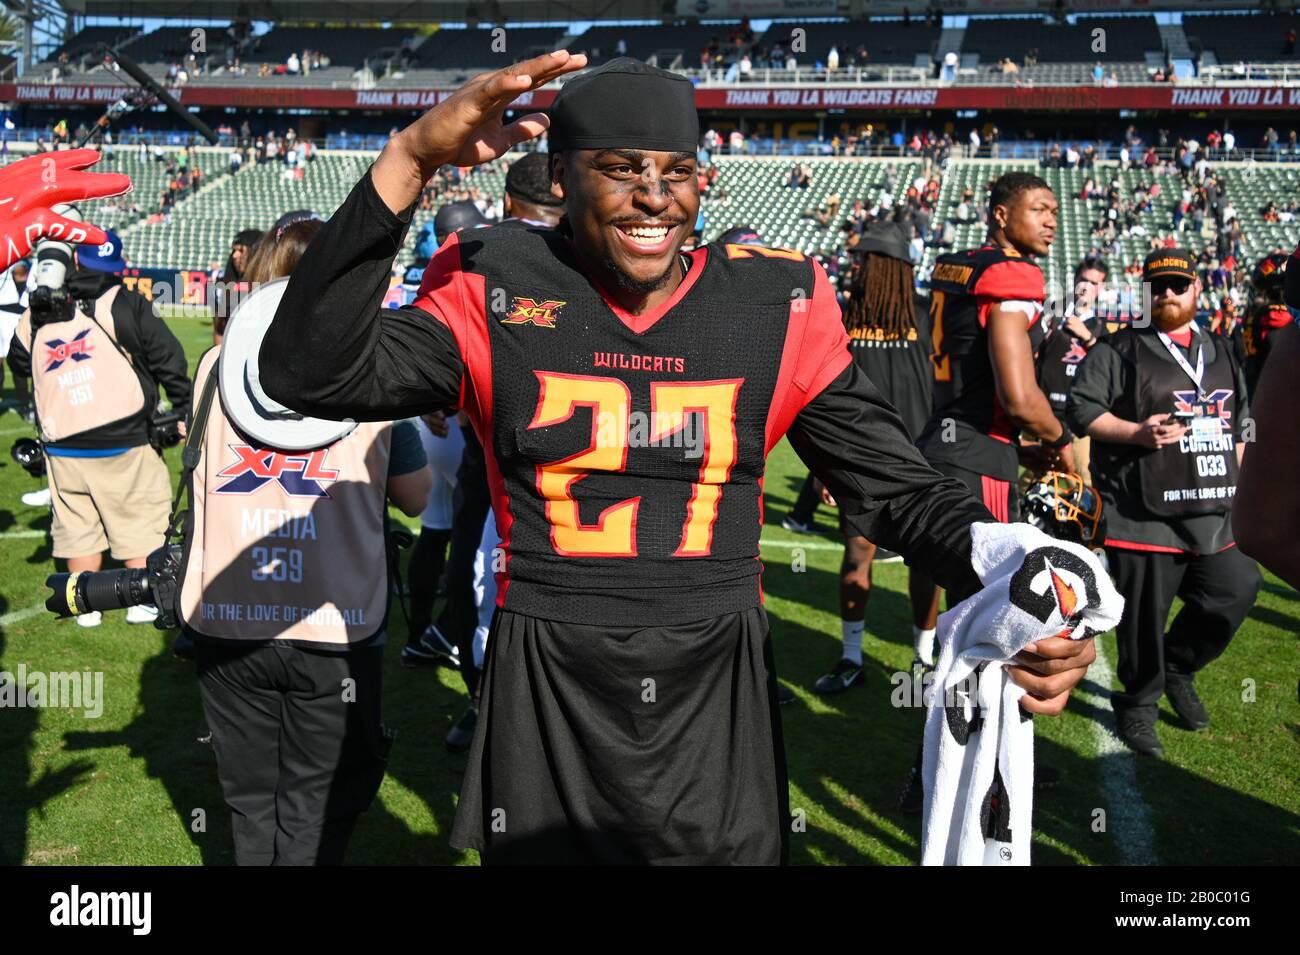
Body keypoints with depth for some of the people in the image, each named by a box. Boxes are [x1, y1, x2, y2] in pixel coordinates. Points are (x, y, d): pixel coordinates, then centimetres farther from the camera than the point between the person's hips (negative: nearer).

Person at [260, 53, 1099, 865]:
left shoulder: (775, 303, -1)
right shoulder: (494, 290, -4)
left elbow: (898, 488, 0)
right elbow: (310, 375, -16)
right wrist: (408, 162, -23)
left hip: (718, 692, 2)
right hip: (548, 695, -1)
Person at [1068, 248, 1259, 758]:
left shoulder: (1221, 354, 18)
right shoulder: (1120, 350, 0)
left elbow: (1239, 427, 23)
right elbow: (1082, 408, -8)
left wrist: (1242, 488, 16)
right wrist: (1136, 432, -20)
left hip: (1213, 514, 6)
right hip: (1144, 513, -6)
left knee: (1235, 592, 6)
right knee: (1144, 614, -1)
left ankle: (1177, 668, 30)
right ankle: (1138, 705, 18)